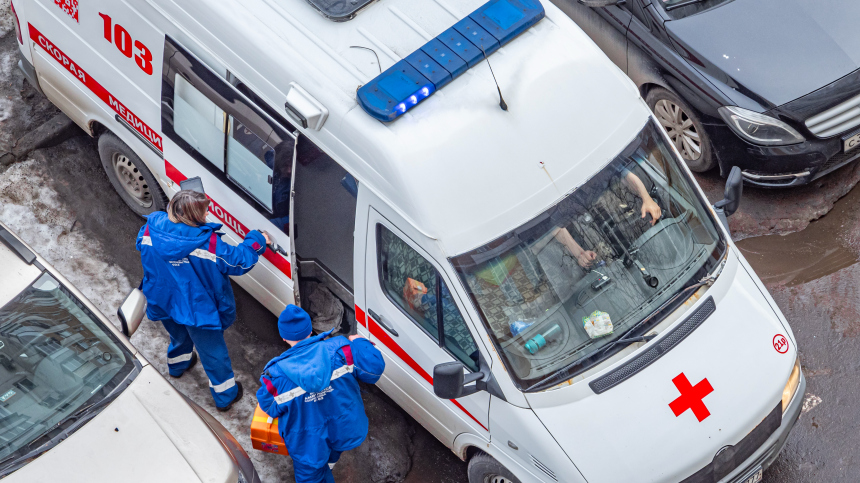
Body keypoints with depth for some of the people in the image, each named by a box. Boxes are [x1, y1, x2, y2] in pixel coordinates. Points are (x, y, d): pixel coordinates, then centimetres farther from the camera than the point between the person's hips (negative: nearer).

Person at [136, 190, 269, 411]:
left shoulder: (151, 229, -24)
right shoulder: (208, 243, -37)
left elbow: (141, 245, 1)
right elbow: (238, 262, -21)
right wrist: (257, 242, -4)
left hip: (163, 301, 5)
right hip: (197, 309, -5)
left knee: (179, 336, 38)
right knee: (213, 351, 19)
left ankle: (177, 365, 67)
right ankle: (225, 395, 38)